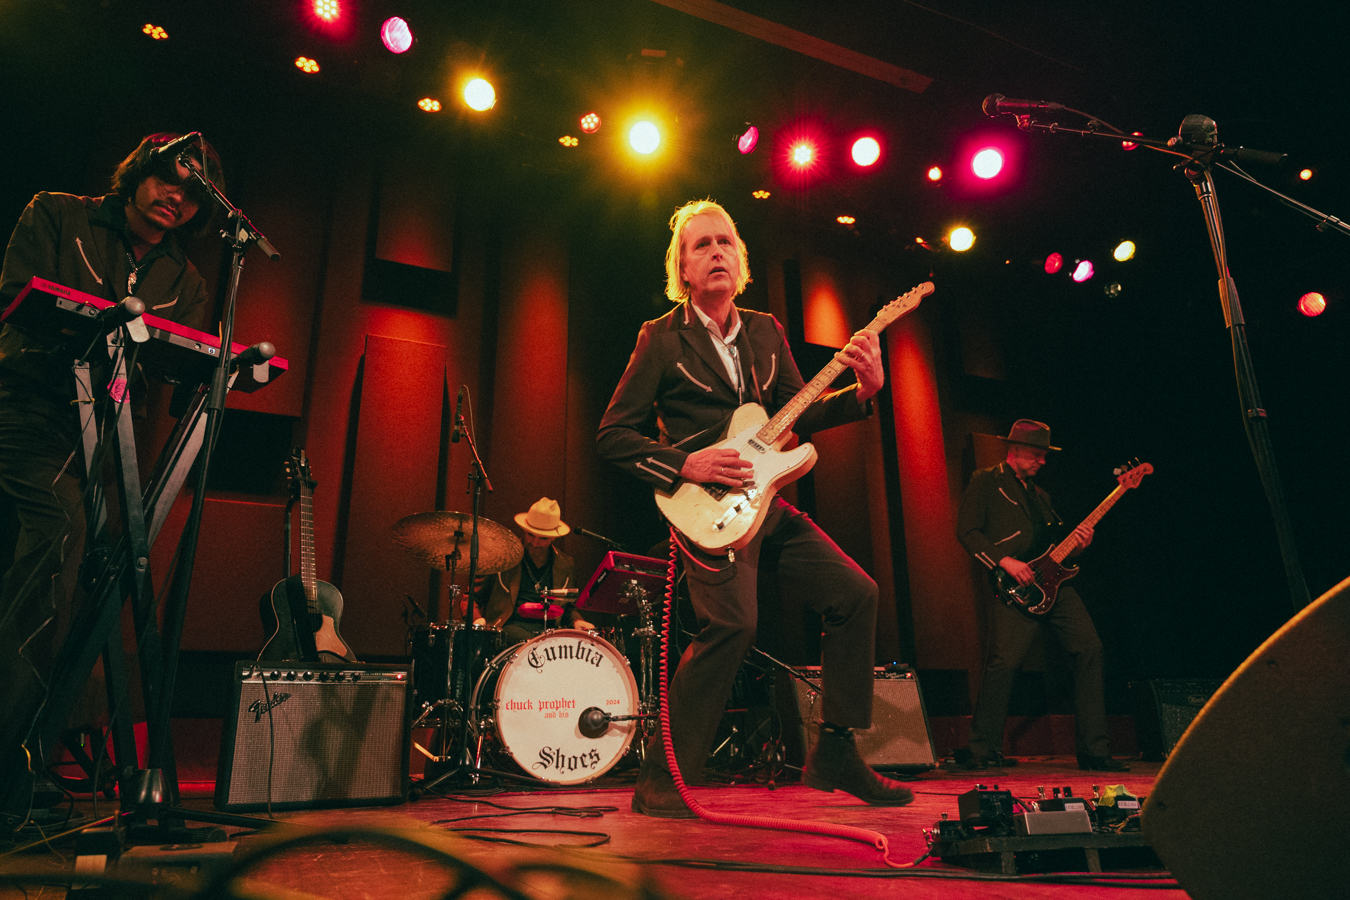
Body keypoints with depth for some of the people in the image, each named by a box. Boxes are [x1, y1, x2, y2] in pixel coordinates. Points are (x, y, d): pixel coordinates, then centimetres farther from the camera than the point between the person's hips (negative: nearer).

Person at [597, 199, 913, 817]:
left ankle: (834, 754, 17)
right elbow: (613, 434, -4)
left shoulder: (766, 331, 15)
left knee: (856, 594, 4)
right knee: (733, 621, -25)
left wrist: (862, 392, -3)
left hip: (764, 500, 7)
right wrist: (684, 465, -17)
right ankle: (661, 781, -8)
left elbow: (798, 413, 14)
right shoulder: (662, 338, -2)